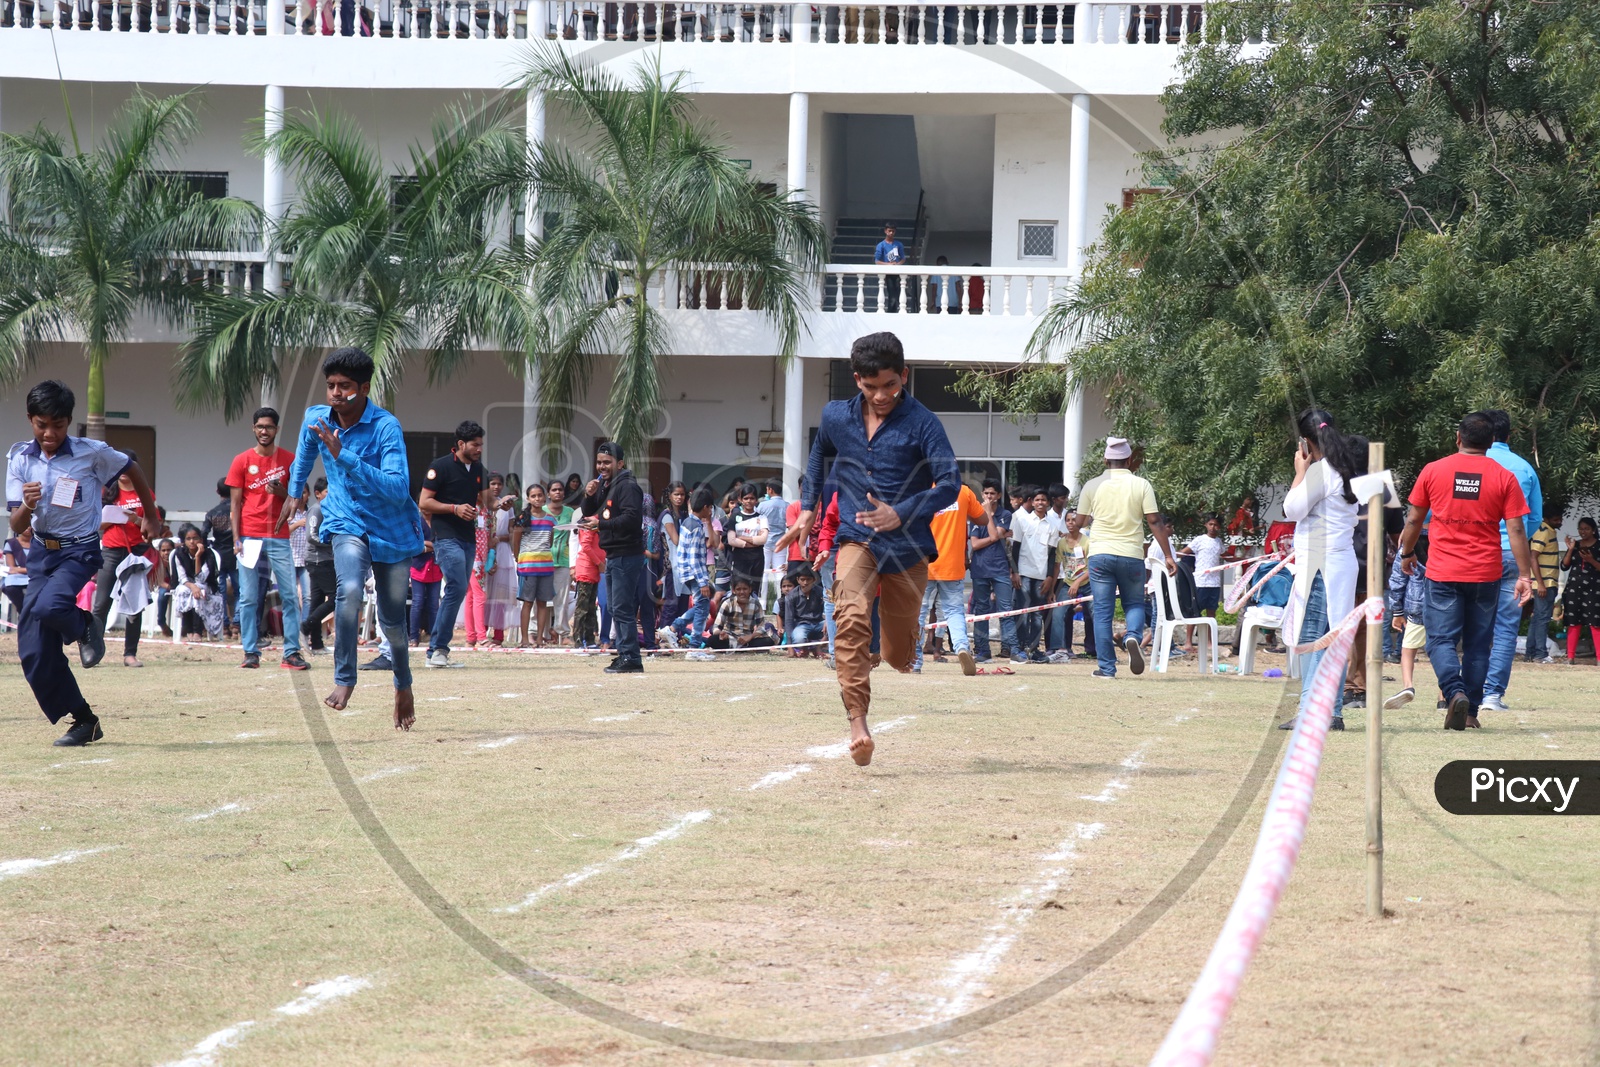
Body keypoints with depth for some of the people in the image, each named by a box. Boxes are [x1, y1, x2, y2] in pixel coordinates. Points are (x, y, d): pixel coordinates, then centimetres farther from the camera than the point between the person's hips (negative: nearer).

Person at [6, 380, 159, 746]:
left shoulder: (93, 453, -11)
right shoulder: (19, 459, -2)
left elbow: (132, 470, 10)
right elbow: (16, 527, -3)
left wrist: (151, 516, 20)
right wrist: (27, 506, -25)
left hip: (80, 551, -4)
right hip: (41, 553, 4)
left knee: (48, 607, -34)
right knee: (34, 654, -3)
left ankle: (85, 627, 2)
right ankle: (83, 720, 9)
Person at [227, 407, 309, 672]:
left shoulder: (289, 460, 7)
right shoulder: (242, 461, 5)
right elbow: (234, 503, 4)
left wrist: (281, 492, -11)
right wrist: (236, 539, -5)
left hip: (279, 537, 1)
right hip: (249, 537, -1)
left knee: (290, 596, -3)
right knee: (249, 598, -1)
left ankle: (292, 653, -2)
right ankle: (251, 652, 3)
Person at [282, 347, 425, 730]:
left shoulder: (386, 427, -23)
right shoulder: (315, 419, -8)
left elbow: (397, 489, -35)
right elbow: (305, 454, 19)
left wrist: (344, 456, -40)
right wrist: (295, 491, 33)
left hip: (392, 529, -2)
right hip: (347, 525, 2)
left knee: (392, 619, 9)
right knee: (349, 588, -29)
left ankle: (403, 686, 37)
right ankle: (344, 679, -20)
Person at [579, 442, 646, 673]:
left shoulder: (627, 486, -12)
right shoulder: (604, 486, 18)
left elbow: (632, 518, -23)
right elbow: (588, 513, 19)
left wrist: (601, 523, -25)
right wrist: (589, 496, 0)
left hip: (627, 556, -10)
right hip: (613, 556, 10)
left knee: (623, 609, -12)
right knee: (617, 609, 12)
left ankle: (630, 658, -12)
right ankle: (624, 655, 17)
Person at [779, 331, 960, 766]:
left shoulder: (922, 423, -7)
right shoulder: (836, 416, 6)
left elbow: (949, 483, -15)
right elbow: (818, 457, 28)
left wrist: (902, 514, -29)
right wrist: (807, 510, 18)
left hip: (907, 546, -1)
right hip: (857, 539, 1)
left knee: (898, 656, 8)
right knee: (851, 619, -27)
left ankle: (905, 647, 48)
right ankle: (858, 722, -33)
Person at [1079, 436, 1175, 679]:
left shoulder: (1092, 486, 2)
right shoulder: (1141, 485, -1)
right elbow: (1154, 522, -5)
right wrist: (1168, 555, -1)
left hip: (1100, 554, 0)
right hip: (1131, 555, 0)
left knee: (1103, 612, 3)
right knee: (1134, 604, 16)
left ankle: (1106, 667, 0)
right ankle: (1133, 636, -16)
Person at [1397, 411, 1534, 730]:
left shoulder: (1433, 470, 0)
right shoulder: (1504, 478, -2)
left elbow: (1414, 520, 8)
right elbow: (1516, 529, -4)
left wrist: (1407, 553, 25)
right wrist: (1525, 575, 0)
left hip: (1443, 572, -1)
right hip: (1486, 573, 1)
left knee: (1441, 640, 1)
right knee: (1478, 644, 11)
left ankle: (1455, 692, -23)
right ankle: (1471, 712, 12)